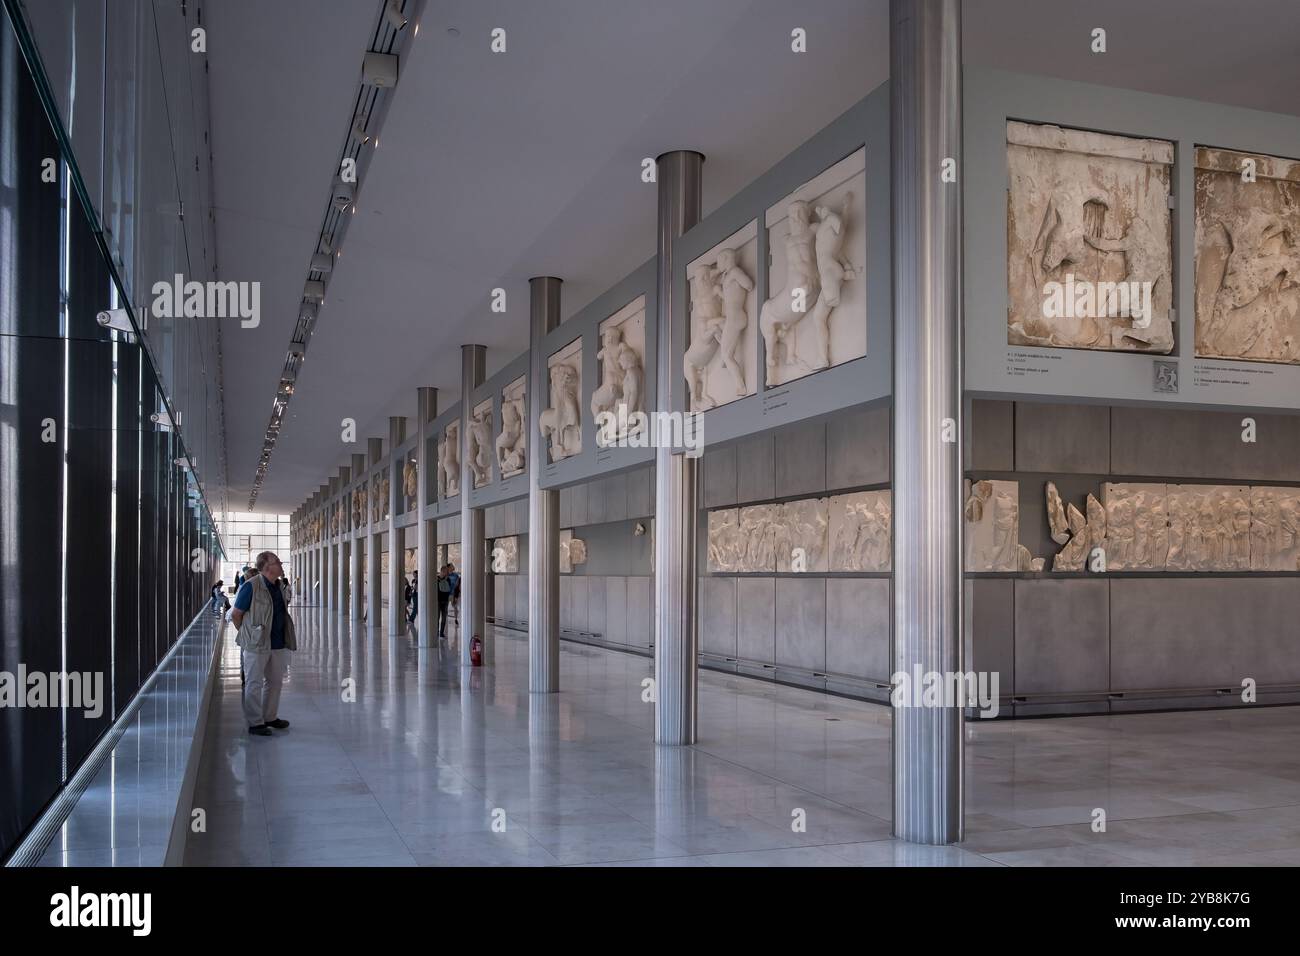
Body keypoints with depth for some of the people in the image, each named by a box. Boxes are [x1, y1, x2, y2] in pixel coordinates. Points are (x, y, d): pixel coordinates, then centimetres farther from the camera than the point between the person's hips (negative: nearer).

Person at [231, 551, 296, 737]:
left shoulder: (277, 587, 9)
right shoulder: (251, 586, -15)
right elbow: (235, 614, -9)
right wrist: (247, 634, 2)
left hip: (278, 643, 8)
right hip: (257, 645, -8)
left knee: (275, 681, 15)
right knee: (254, 683, 1)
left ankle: (270, 717, 29)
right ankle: (255, 723, 7)